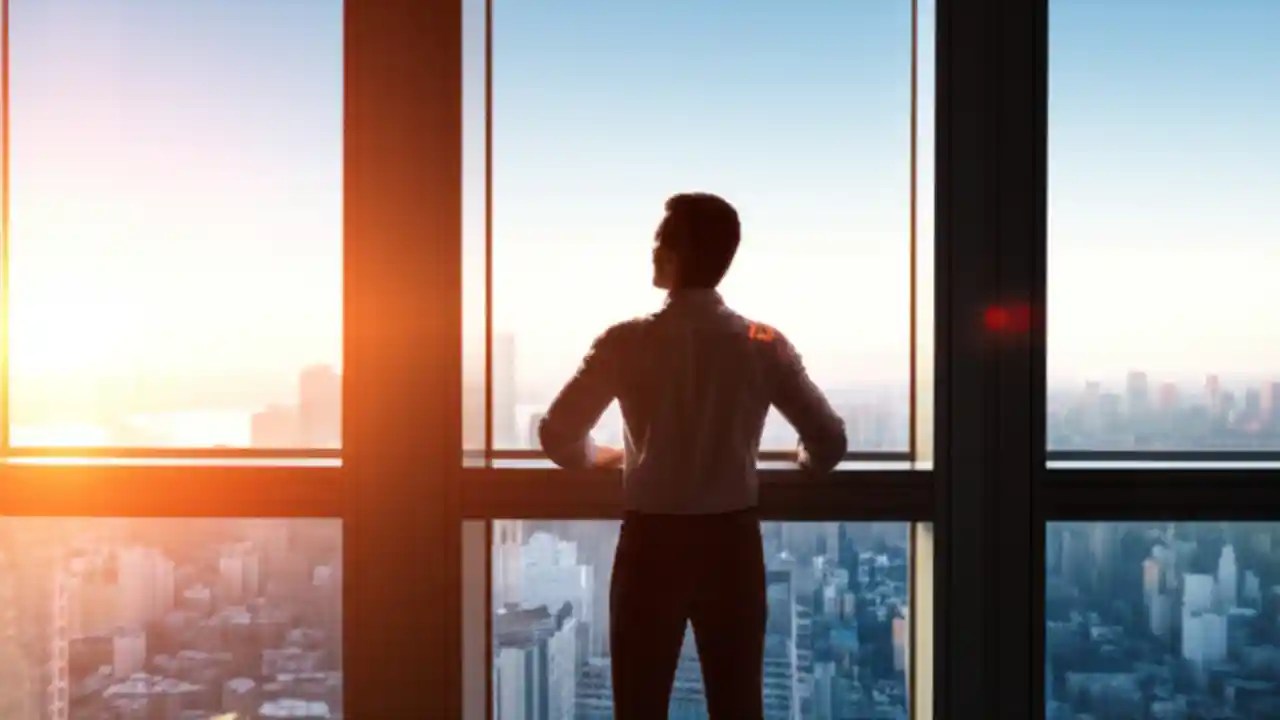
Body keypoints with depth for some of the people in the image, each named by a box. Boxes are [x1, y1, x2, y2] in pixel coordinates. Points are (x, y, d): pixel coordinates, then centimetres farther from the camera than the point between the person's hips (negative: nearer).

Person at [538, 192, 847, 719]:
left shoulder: (628, 343, -9)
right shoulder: (763, 346, -4)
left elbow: (556, 437, -6)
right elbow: (829, 442, -4)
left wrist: (601, 457, 15)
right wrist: (801, 464, 20)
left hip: (652, 543, -2)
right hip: (732, 543, 2)